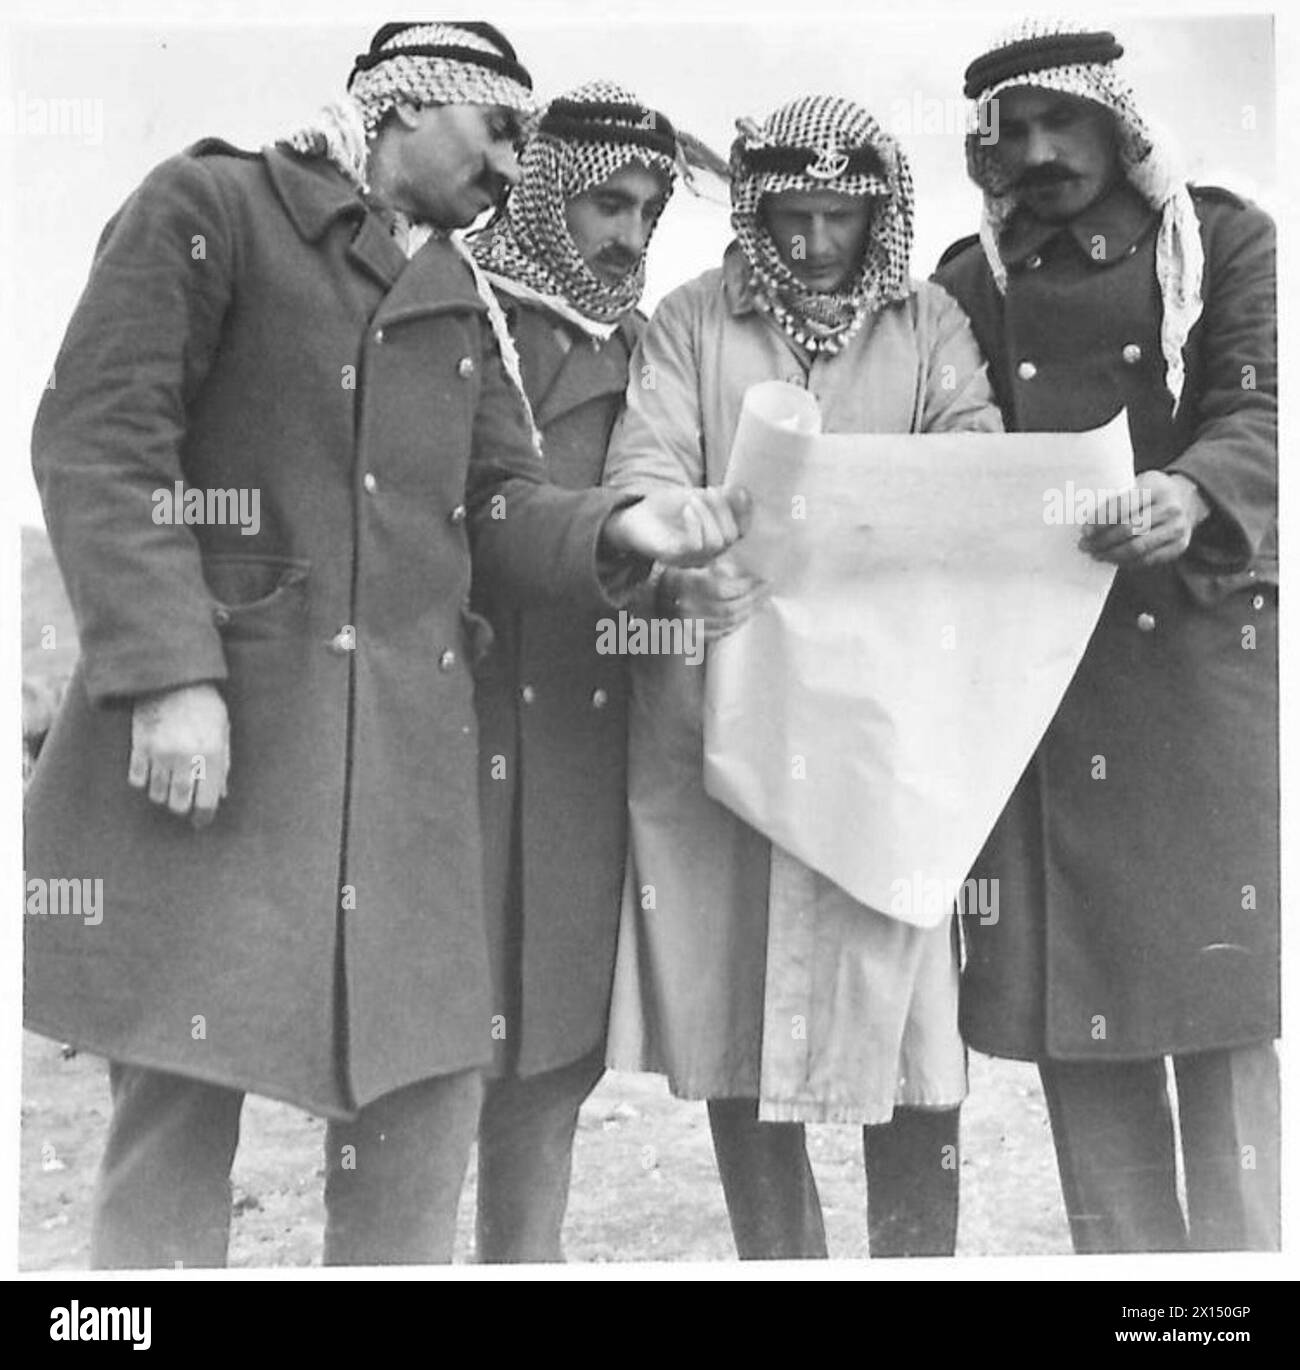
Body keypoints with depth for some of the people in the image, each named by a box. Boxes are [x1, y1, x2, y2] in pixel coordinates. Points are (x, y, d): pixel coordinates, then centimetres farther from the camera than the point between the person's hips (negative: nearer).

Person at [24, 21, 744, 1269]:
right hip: (213, 722, -5)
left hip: (405, 744, 6)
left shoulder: (462, 304, 21)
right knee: (176, 1096, 0)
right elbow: (98, 440, -8)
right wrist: (170, 671, -18)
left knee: (425, 1086, 6)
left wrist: (616, 530, -9)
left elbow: (502, 505, 13)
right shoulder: (207, 207, 2)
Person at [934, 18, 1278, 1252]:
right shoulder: (967, 287, 14)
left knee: (1229, 1011, -2)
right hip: (1034, 678, 2)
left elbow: (1262, 411, -4)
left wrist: (1195, 494, -25)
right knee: (1075, 1016, 3)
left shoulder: (1224, 241, 9)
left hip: (1206, 657, -1)